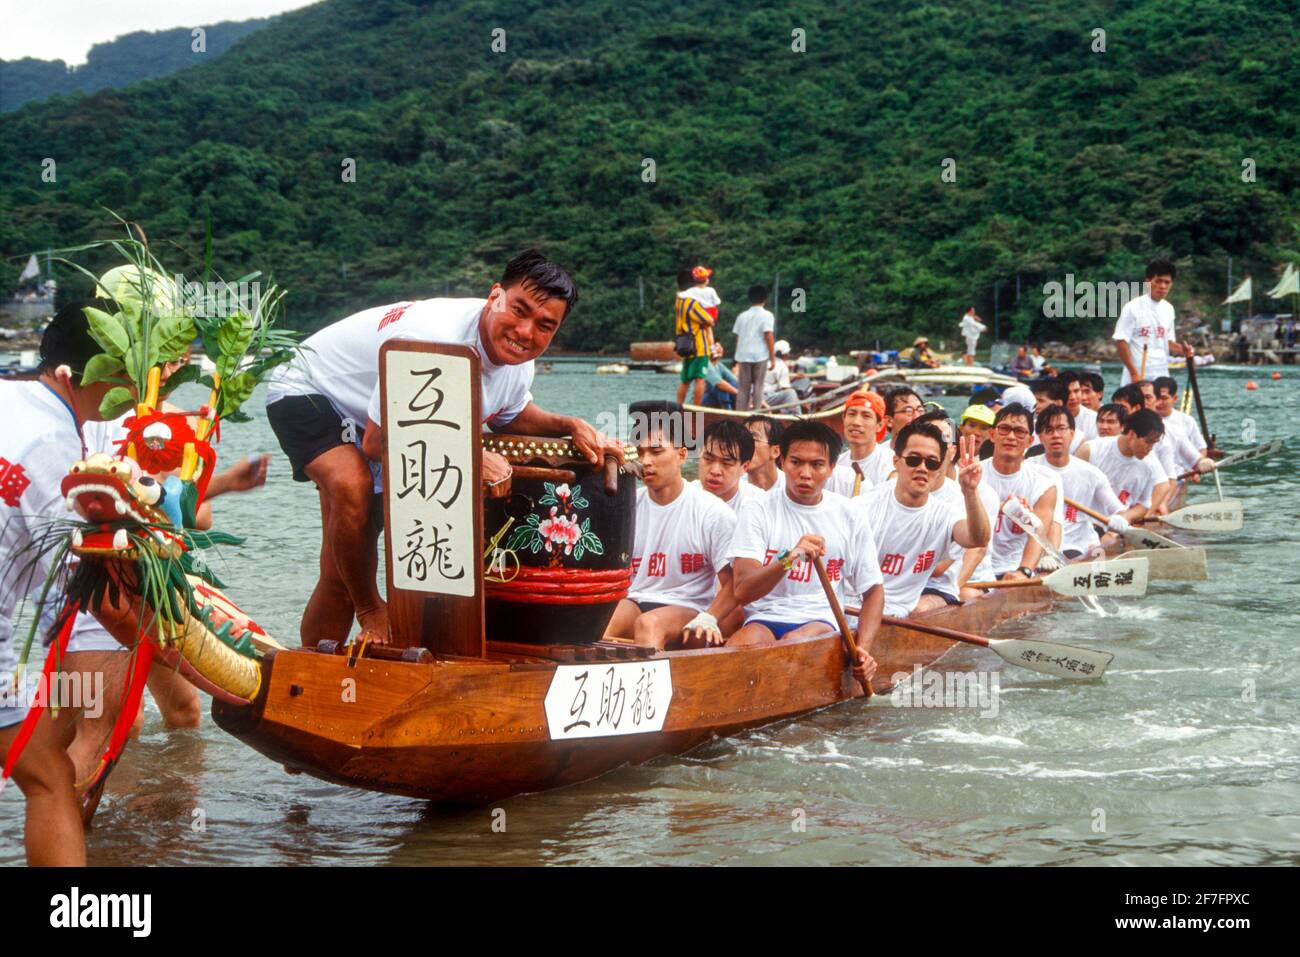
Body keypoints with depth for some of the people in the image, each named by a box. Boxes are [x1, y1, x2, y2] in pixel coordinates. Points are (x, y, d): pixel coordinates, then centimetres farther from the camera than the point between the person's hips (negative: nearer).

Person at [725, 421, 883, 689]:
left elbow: (873, 589, 13)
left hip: (822, 619, 1)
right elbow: (742, 592, -11)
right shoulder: (758, 511, 1)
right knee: (741, 647, -37)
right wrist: (788, 558, -29)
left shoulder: (851, 516, 8)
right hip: (765, 617, -1)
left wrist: (863, 649, -5)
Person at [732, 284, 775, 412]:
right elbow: (769, 337, -8)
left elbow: (737, 338, 11)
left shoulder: (742, 316, 12)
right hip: (760, 356, -4)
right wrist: (773, 358, -6)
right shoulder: (766, 315, -2)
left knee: (743, 388, 7)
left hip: (743, 355, 4)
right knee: (758, 387, 2)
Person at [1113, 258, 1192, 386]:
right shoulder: (1133, 307, -8)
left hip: (1162, 377, 6)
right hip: (1137, 378, -5)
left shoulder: (1168, 309, 11)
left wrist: (1180, 349, -3)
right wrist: (1134, 373, -15)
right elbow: (1121, 341, -10)